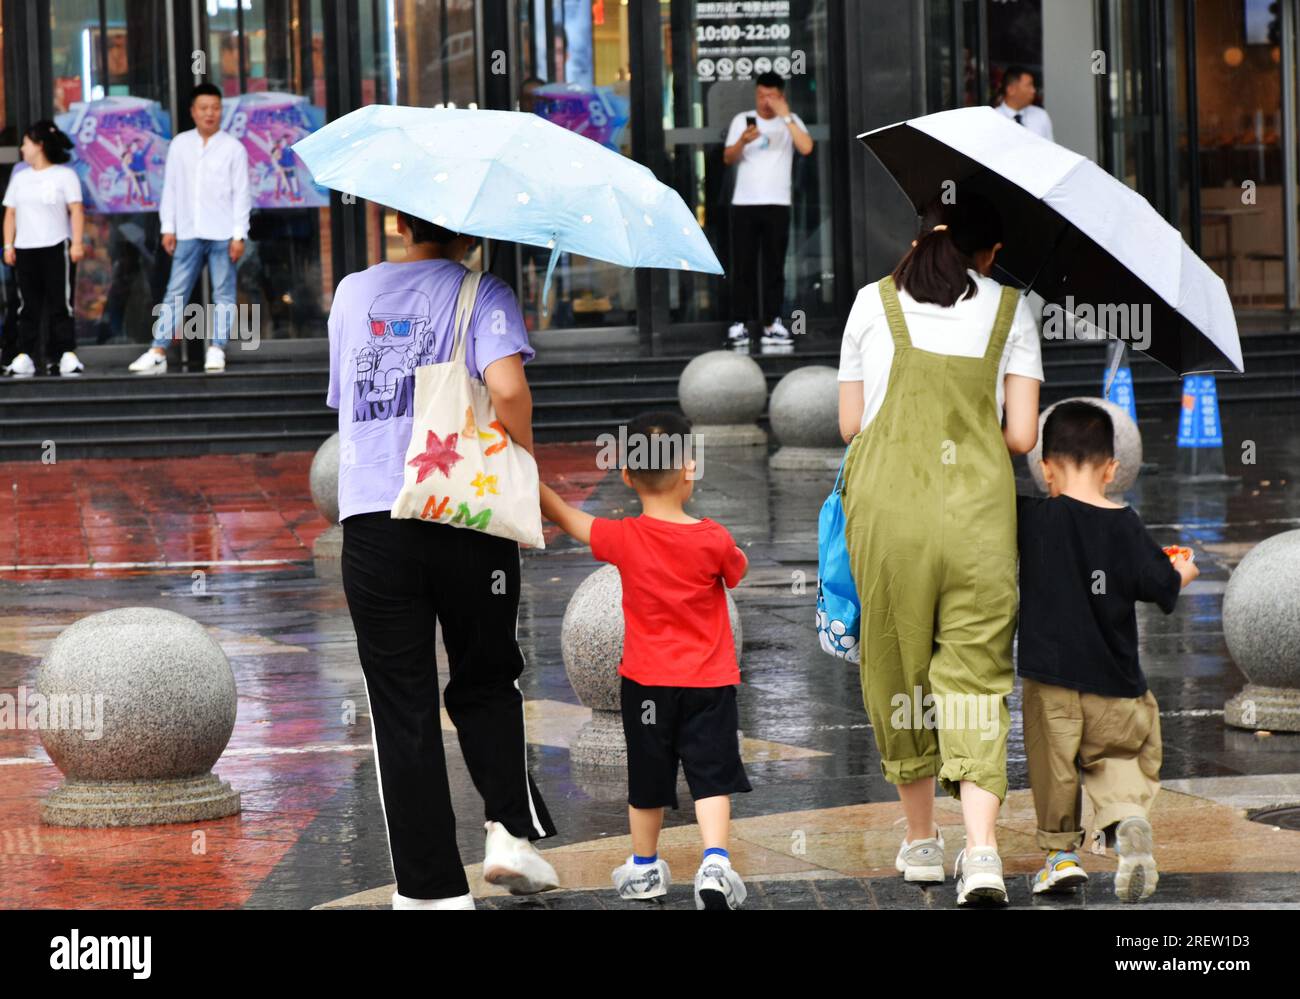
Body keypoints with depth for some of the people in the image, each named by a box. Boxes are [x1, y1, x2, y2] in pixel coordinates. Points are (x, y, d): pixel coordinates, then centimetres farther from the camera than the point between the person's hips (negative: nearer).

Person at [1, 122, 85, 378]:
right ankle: (24, 356, 1)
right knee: (28, 306, 2)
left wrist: (77, 242, -11)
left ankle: (67, 355, -4)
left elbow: (76, 211, -3)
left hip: (56, 248, -4)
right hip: (25, 250, 4)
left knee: (60, 305, -3)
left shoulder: (64, 175, 2)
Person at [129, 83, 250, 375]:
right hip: (188, 233, 2)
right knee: (175, 293, 1)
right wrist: (168, 227, 5)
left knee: (223, 294, -1)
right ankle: (158, 351, -1)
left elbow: (241, 193, -1)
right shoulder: (180, 145, 8)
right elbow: (170, 188, 10)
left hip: (222, 235, -2)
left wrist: (239, 234, -7)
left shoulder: (233, 148, 1)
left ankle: (216, 349, 3)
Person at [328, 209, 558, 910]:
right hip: (468, 517, -2)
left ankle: (430, 885, 2)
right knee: (486, 683, 19)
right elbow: (507, 387, -18)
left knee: (403, 708, 4)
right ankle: (511, 829, 3)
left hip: (372, 524, 2)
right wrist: (525, 460, -2)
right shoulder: (481, 294, 0)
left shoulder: (352, 294, 13)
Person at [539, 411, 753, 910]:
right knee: (711, 776, 1)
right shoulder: (714, 540, -13)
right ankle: (715, 863, -16)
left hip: (647, 681, 2)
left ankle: (644, 868, 30)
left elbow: (564, 515, 4)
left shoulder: (622, 538, -10)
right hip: (710, 681, -1)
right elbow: (738, 572, 8)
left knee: (648, 780, 15)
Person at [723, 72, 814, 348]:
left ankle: (772, 324, 4)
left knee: (774, 266, 1)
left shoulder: (790, 121, 5)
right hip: (744, 204, 0)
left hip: (777, 204, 0)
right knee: (743, 266, -2)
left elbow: (806, 148, -12)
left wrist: (786, 117, -15)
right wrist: (742, 142, -18)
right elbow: (728, 159, 2)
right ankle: (740, 324, -2)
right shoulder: (742, 120, 7)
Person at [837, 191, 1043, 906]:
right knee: (976, 672, 0)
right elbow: (1021, 436, 4)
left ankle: (920, 841, 23)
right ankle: (981, 851, -16)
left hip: (885, 505, 0)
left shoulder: (874, 303, 9)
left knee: (897, 666, 13)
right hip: (977, 506, 0)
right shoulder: (1010, 310, 9)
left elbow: (850, 423, 11)